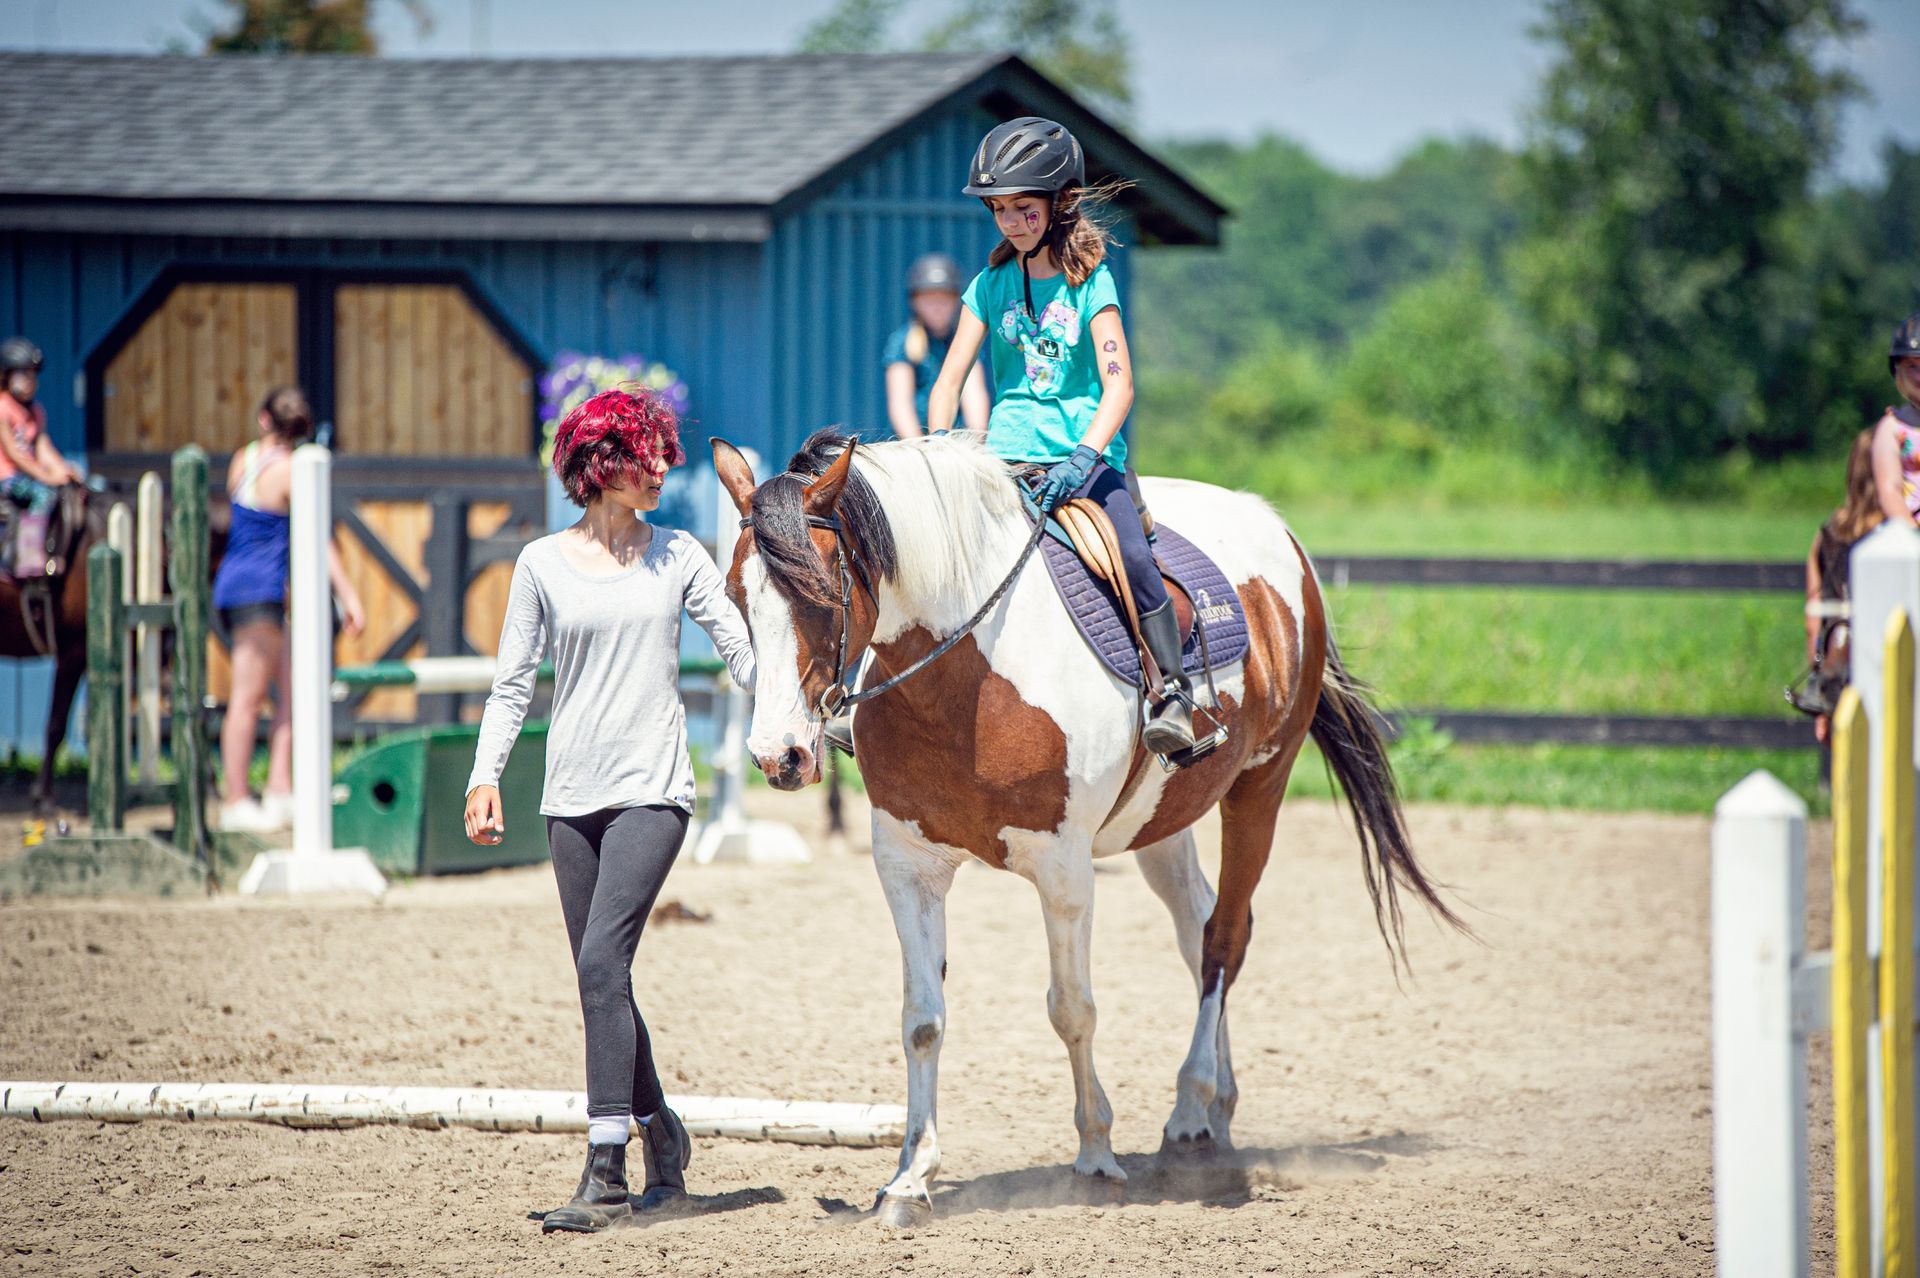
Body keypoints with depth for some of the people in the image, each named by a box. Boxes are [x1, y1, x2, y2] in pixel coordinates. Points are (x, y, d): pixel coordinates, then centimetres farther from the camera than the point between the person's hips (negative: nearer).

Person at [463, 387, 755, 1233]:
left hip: (652, 790, -3)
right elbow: (513, 682, 6)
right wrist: (485, 775, -5)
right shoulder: (543, 565, 5)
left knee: (602, 961, -16)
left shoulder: (679, 557, 5)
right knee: (601, 980, 7)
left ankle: (606, 1173, -17)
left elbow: (740, 650, 4)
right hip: (573, 793, 3)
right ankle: (660, 1131, 29)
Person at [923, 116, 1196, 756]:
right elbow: (949, 379, 8)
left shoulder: (1089, 282, -2)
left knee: (1132, 556, -29)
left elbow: (1118, 384, -10)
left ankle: (1173, 692, -21)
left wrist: (1084, 457, -25)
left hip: (1086, 458, -3)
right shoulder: (991, 285, 9)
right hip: (1006, 458, 3)